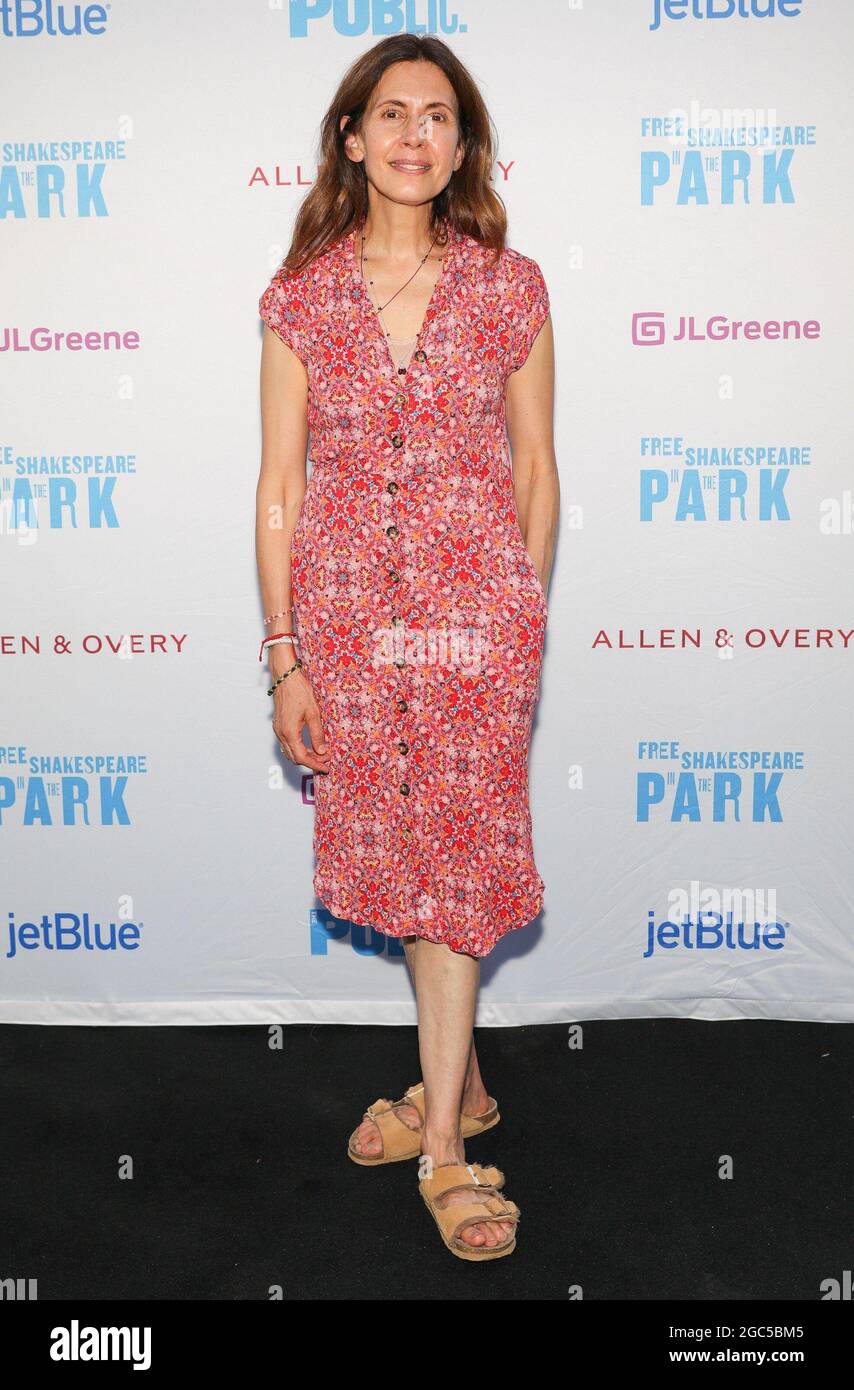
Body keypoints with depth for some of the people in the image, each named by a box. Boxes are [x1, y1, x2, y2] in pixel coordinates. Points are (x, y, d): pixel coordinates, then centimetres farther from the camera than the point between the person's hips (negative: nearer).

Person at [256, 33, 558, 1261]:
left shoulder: (511, 288, 1)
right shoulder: (301, 296, 2)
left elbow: (535, 470, 5)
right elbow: (279, 487, 2)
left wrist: (528, 627, 4)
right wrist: (284, 656, -1)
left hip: (474, 607, -2)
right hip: (346, 610, 2)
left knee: (452, 852, 1)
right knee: (400, 852, 12)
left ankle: (443, 1144, 14)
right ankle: (459, 1085, 33)